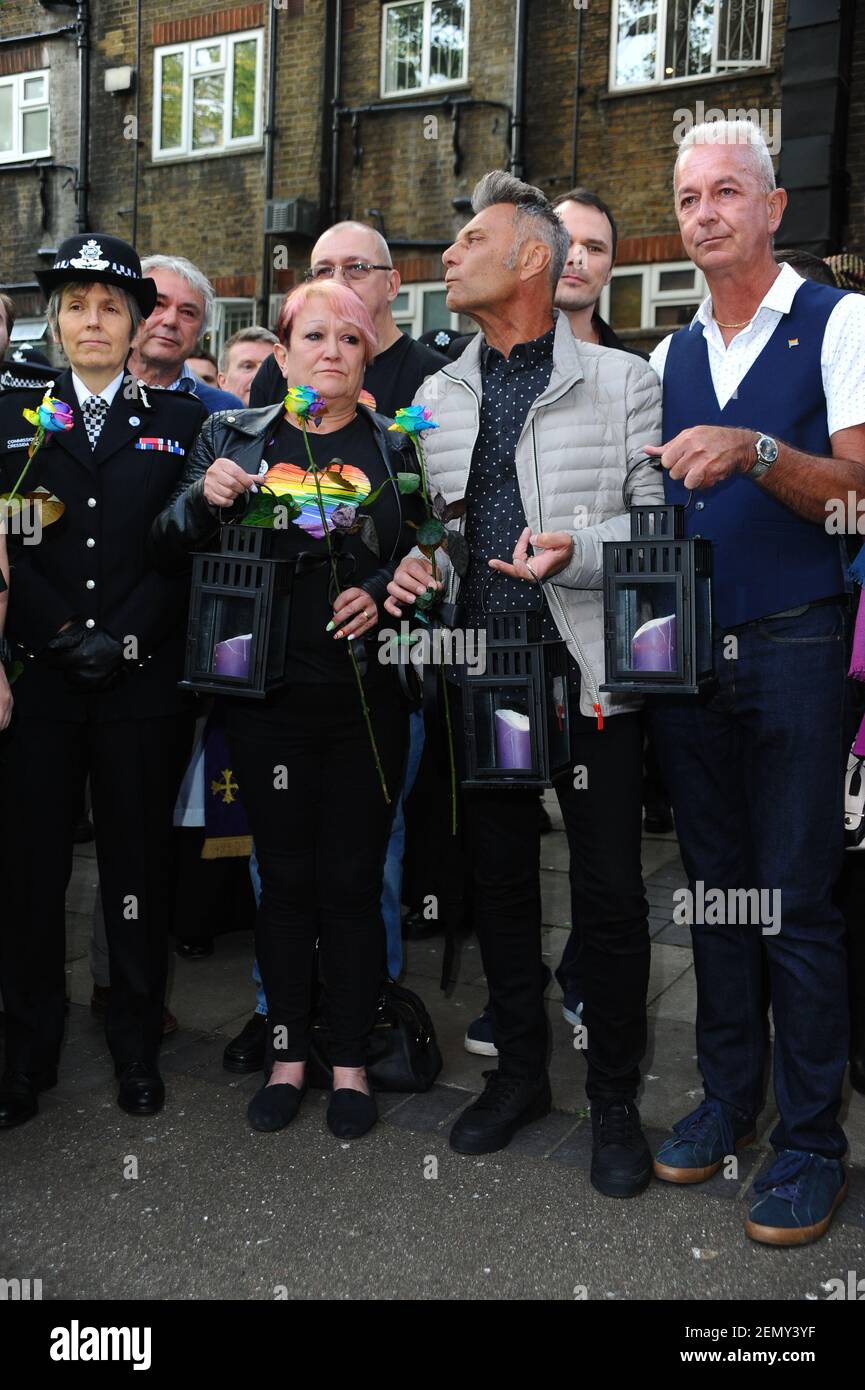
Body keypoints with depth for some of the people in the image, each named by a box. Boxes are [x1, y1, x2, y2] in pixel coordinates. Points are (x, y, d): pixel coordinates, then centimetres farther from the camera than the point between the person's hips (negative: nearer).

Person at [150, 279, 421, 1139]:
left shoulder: (395, 447, 7)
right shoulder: (233, 437, 8)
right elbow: (166, 550, 6)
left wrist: (381, 591, -9)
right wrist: (204, 499, -13)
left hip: (365, 695, 0)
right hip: (266, 694, 1)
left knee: (352, 880, 5)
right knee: (283, 878, 8)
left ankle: (351, 1062, 19)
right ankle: (287, 1053, 23)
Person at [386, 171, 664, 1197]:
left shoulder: (620, 380, 1)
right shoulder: (438, 395, 13)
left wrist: (576, 550, -20)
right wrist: (409, 571, -2)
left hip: (590, 671, -4)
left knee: (609, 891, 2)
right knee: (498, 879, 13)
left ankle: (614, 1100, 21)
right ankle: (519, 1071, 32)